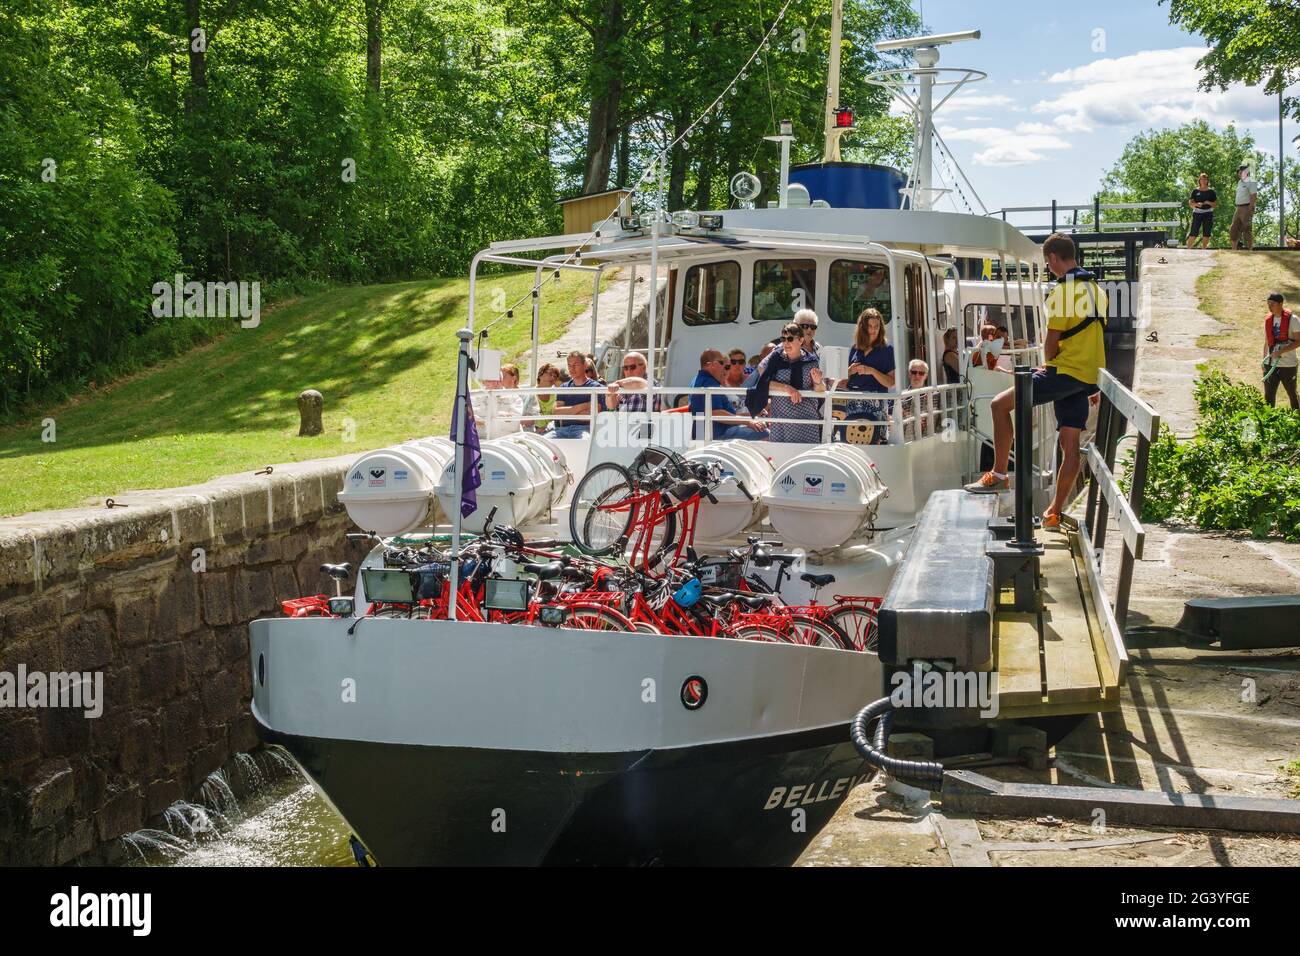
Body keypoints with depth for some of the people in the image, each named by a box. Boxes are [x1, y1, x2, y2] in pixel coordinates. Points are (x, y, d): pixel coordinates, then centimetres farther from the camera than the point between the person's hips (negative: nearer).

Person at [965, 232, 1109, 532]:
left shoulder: (1063, 290, -13)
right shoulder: (1095, 288, 15)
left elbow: (1052, 341, -12)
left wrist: (1047, 364, 9)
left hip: (1066, 372, -9)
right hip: (1088, 376, 9)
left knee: (1000, 404, -3)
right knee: (1070, 444, 7)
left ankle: (998, 474, -2)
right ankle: (1055, 513, 11)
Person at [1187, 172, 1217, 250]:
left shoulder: (1211, 192, 8)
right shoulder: (1195, 191, 7)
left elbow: (1216, 203, 8)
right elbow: (1190, 203, 3)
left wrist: (1209, 203, -12)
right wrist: (1196, 204, -17)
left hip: (1208, 214, 1)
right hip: (1197, 213, -1)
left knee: (1206, 234, 1)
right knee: (1193, 233, -9)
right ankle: (1188, 248, -4)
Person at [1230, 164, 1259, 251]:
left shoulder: (1250, 182, -10)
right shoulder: (1240, 182, 17)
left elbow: (1253, 197, -16)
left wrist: (1249, 210, -21)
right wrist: (1238, 209, 15)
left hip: (1246, 208, -9)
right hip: (1238, 208, 9)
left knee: (1247, 231, -6)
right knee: (1233, 229, 7)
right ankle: (1234, 250, 11)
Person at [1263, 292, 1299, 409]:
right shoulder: (1268, 320, 5)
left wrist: (1281, 351, -23)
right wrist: (1264, 362, 11)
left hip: (1288, 365, -4)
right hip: (1271, 364, 4)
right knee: (1269, 396, 4)